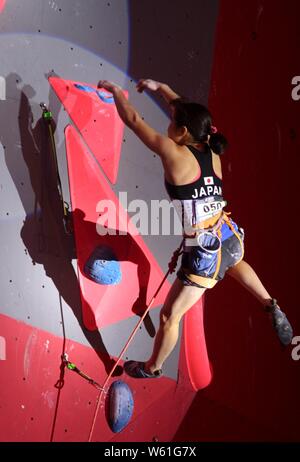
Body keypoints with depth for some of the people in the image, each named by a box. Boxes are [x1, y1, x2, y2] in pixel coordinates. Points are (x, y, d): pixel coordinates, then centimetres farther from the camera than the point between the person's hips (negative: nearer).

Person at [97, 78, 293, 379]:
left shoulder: (174, 153, -19)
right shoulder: (212, 153, -1)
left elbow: (133, 119, -7)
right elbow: (188, 112, 17)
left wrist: (115, 90, 11)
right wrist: (159, 87, 28)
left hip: (204, 255, -7)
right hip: (230, 239, 7)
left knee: (169, 317, 14)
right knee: (234, 263, 45)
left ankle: (152, 369, 35)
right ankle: (272, 309, 55)